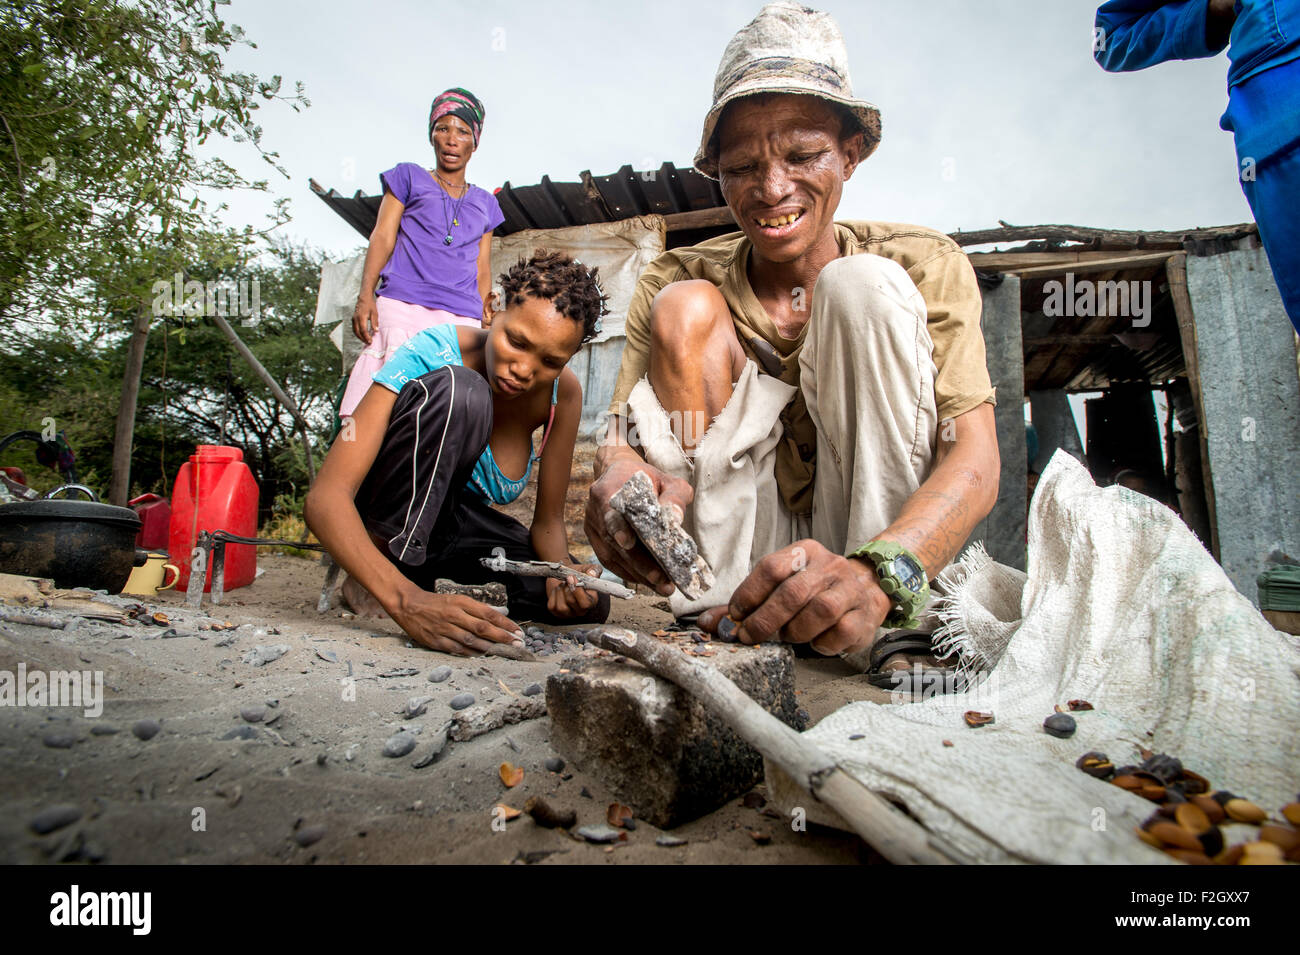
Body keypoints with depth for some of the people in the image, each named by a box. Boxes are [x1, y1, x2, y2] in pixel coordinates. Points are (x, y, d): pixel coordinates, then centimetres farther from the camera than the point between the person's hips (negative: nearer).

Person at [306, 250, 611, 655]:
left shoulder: (563, 394, -14)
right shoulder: (433, 353, -27)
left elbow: (548, 521, -6)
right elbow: (324, 497, -36)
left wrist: (564, 573, -30)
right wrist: (404, 599, -51)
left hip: (455, 523, 5)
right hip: (388, 521, -5)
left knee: (589, 604, -15)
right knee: (459, 392, -32)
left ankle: (419, 573, 6)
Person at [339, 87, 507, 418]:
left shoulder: (485, 203, 25)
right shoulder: (409, 177, 18)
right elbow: (383, 235, 9)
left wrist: (487, 322, 12)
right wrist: (366, 295, -5)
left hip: (463, 319, 2)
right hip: (402, 307, -2)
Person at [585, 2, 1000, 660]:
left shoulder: (926, 267, -4)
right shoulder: (671, 281, 0)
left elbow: (975, 459, -18)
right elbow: (619, 440, -10)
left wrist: (876, 574, -39)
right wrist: (620, 475, -37)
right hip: (734, 569, 1)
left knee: (865, 285, -19)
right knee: (687, 307, -15)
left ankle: (885, 631, -23)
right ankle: (713, 617, -22)